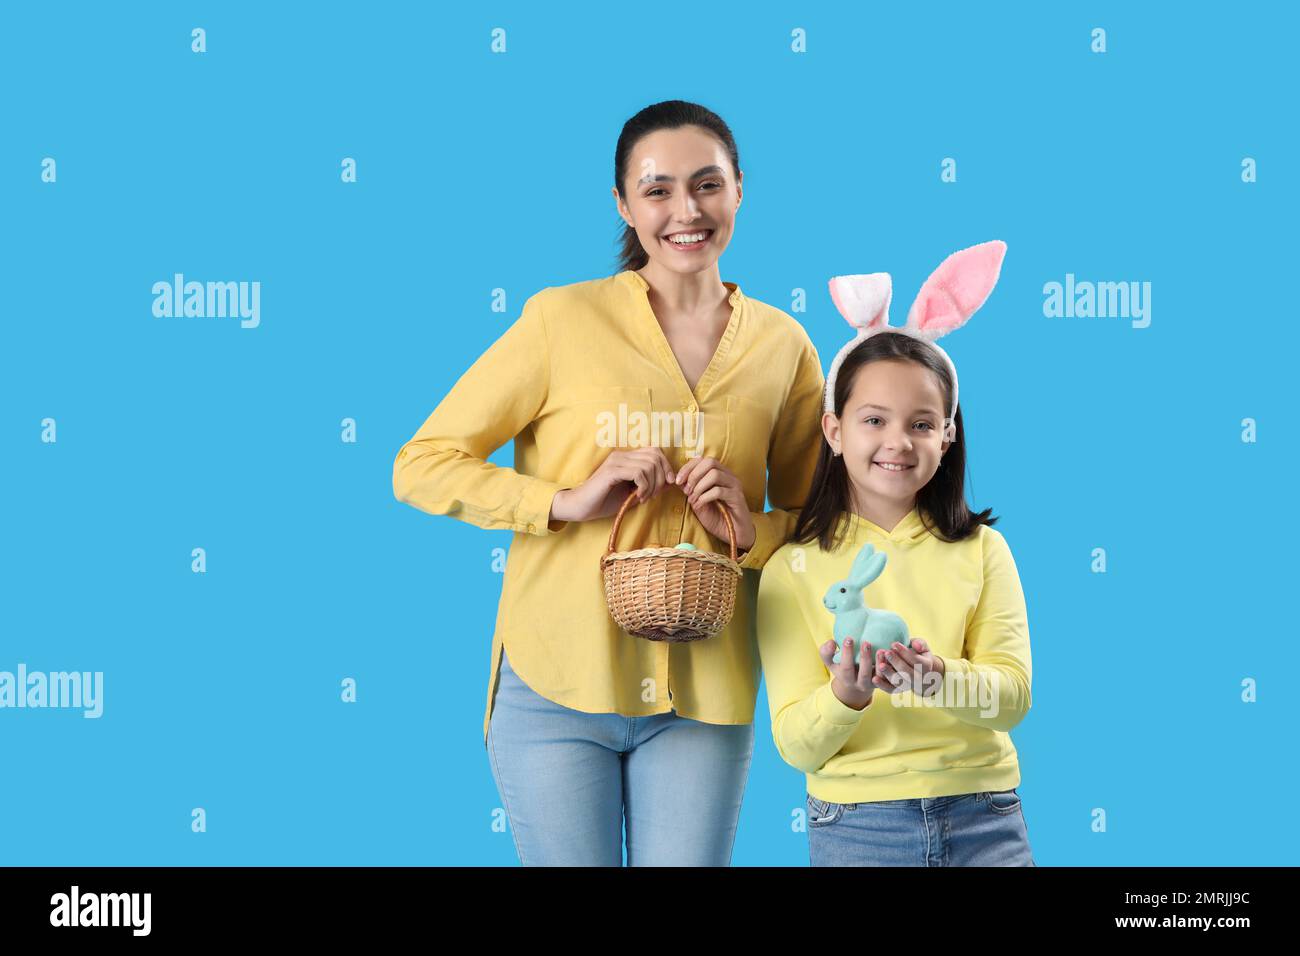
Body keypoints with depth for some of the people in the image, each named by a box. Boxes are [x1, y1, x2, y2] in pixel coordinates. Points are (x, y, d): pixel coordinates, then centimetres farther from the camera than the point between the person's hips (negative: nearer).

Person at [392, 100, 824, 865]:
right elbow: (420, 467, -3)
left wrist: (753, 529, -7)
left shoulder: (782, 345, 6)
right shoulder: (563, 319, -3)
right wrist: (565, 502, -14)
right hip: (557, 686, -2)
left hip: (700, 700, 2)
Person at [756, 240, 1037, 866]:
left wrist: (936, 678, -25)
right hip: (855, 825, -1)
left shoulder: (981, 551, 3)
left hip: (983, 820, 1)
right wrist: (845, 695, -25)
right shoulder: (793, 570, -2)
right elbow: (796, 746, -6)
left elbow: (1013, 695, -7)